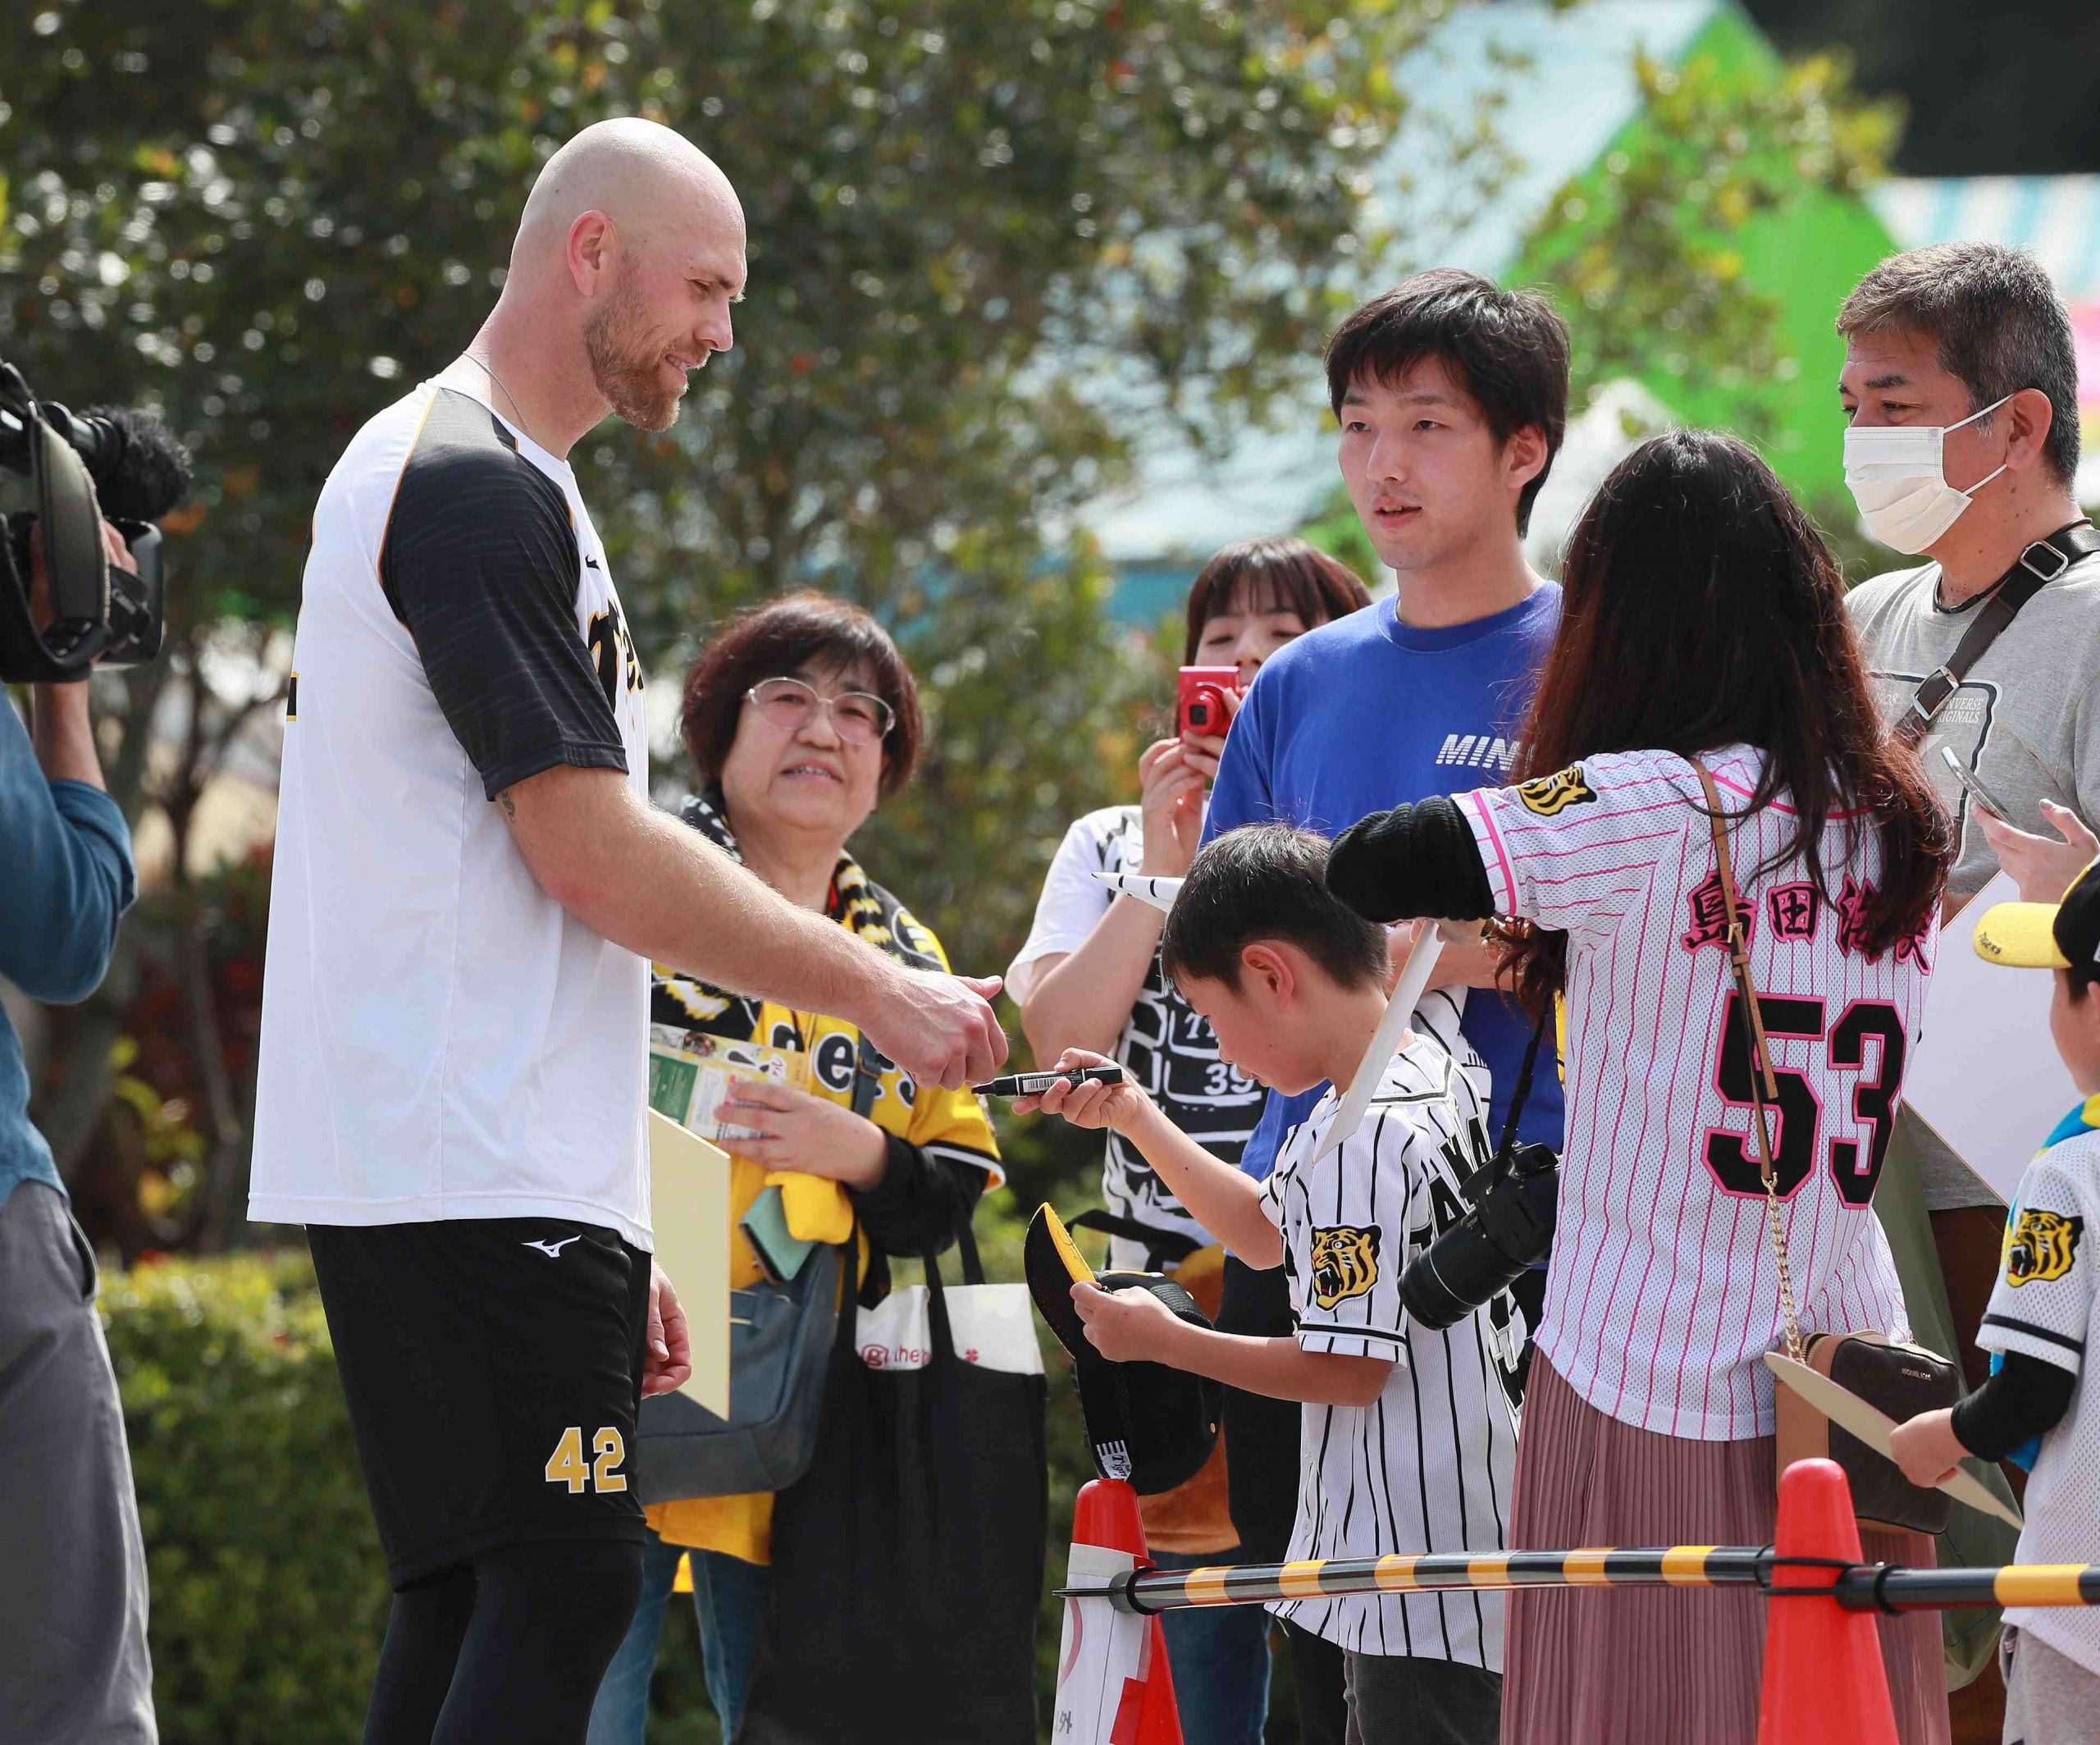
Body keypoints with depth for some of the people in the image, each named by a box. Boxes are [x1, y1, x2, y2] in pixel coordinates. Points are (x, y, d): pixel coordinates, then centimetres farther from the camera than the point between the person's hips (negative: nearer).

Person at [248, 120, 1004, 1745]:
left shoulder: (426, 465, 23)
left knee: (471, 1598, 8)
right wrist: (880, 992, -9)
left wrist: (610, 1242, 23)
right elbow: (590, 853, -16)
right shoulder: (483, 489, -11)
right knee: (566, 1584, -14)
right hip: (479, 1170, -10)